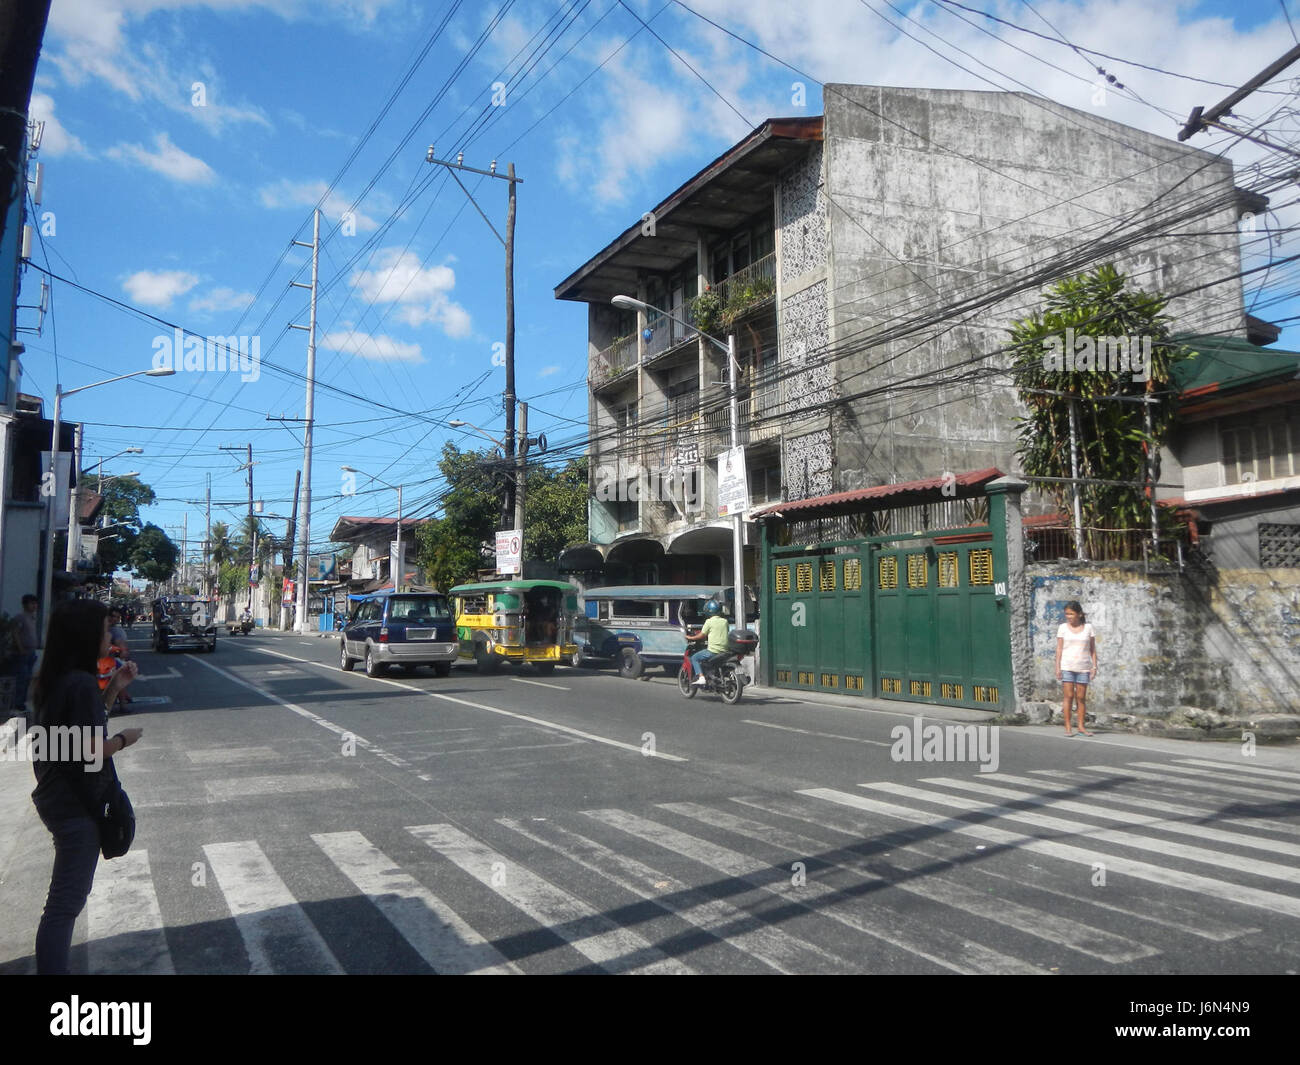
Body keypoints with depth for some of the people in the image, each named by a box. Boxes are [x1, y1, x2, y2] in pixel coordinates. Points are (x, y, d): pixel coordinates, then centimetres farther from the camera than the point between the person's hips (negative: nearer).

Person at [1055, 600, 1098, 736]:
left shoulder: (1088, 628, 5)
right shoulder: (1063, 628, 3)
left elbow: (1092, 649, 8)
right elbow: (1059, 649, 3)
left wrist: (1094, 666, 1)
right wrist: (1057, 667, -3)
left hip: (1083, 667, 1)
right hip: (1067, 667, -1)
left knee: (1081, 697, 4)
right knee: (1069, 696, -4)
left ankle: (1081, 727, 10)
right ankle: (1068, 727, -1)